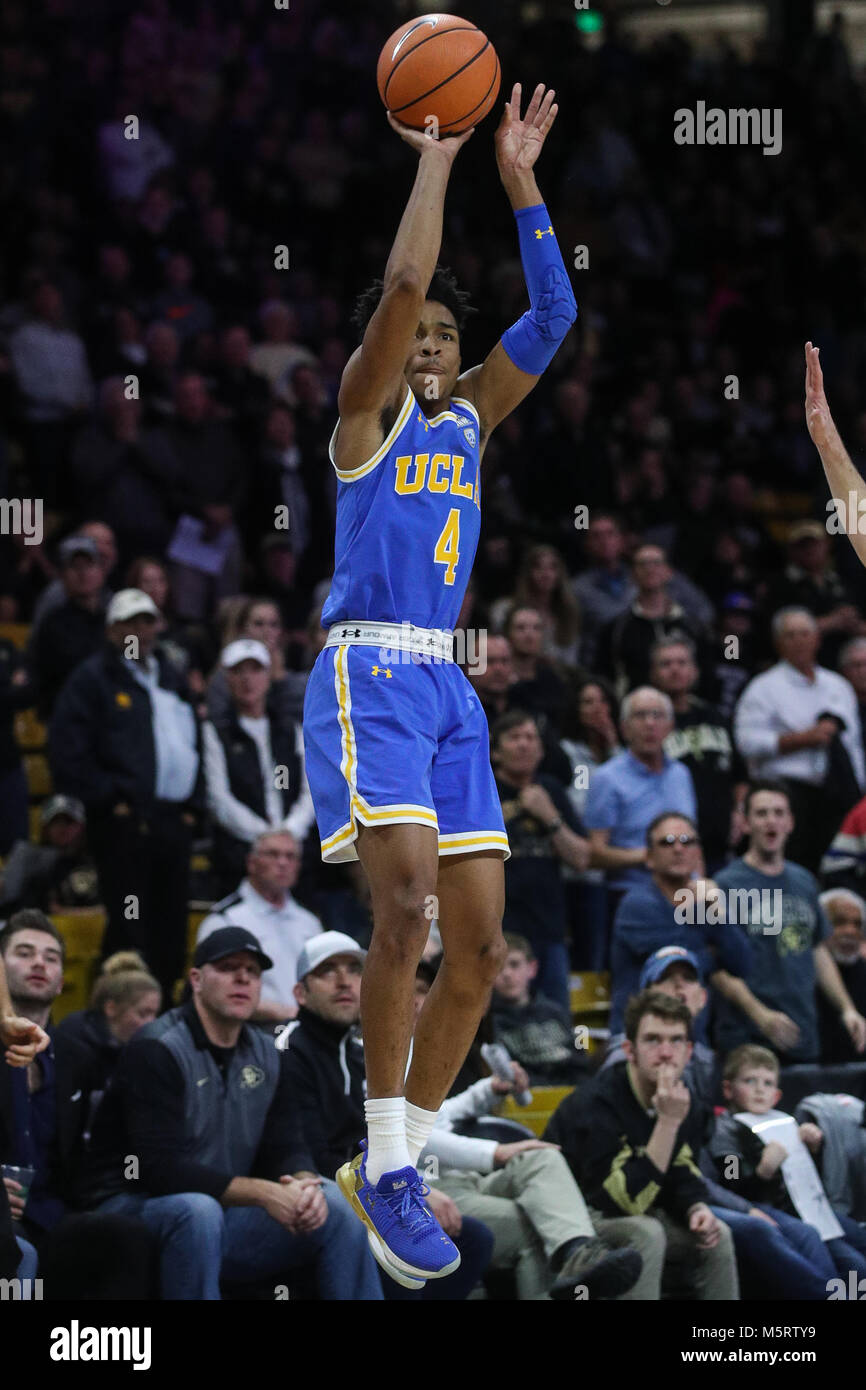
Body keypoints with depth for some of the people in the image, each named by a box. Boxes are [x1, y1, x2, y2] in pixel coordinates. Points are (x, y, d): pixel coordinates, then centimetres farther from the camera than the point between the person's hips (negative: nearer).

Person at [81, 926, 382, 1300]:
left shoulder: (264, 1055, 10)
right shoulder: (156, 1051, -14)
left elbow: (285, 1149, 9)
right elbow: (160, 1168, -22)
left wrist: (304, 1184, -18)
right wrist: (262, 1194, -26)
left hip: (223, 1215, 7)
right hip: (135, 1210, -7)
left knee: (336, 1207, -10)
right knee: (197, 1211, -39)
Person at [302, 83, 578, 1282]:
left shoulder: (468, 419, 17)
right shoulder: (369, 412, 1)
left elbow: (552, 315, 10)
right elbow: (402, 283, -14)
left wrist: (521, 181, 4)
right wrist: (436, 154, -8)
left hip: (445, 687, 7)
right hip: (366, 676, -7)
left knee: (481, 943, 2)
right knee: (405, 898, -24)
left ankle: (393, 1164, 10)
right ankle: (388, 1167, -19)